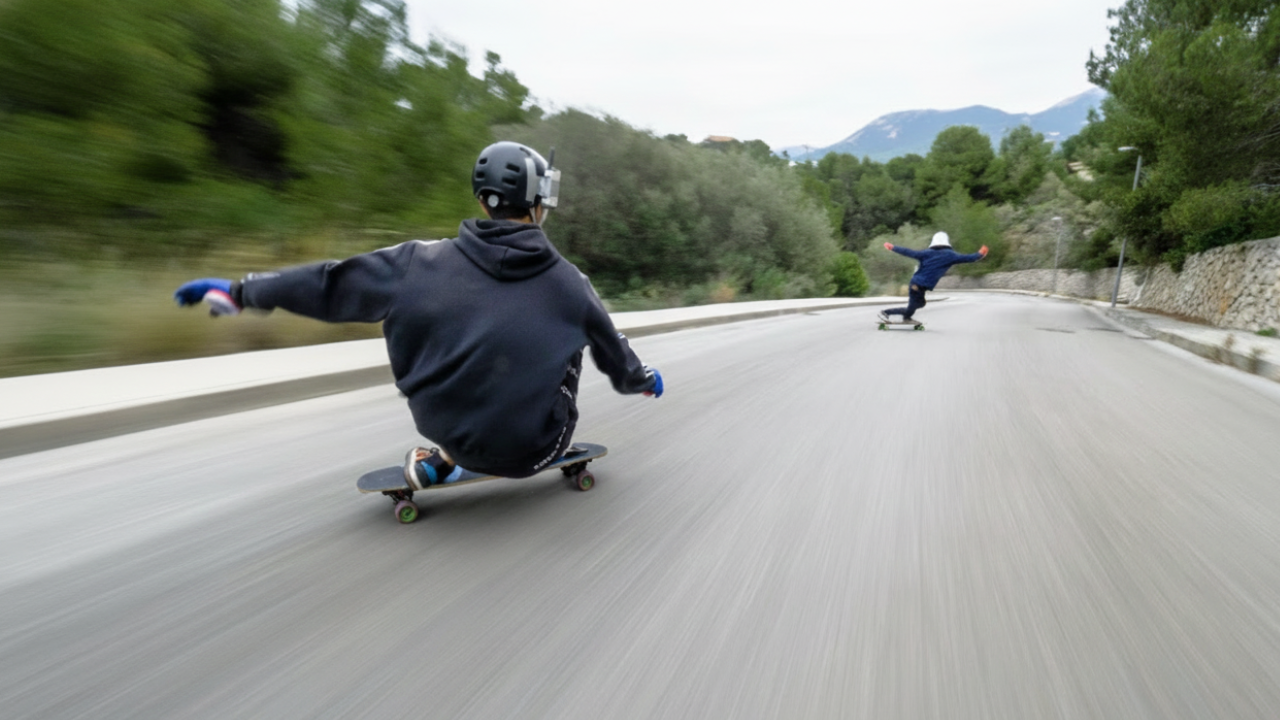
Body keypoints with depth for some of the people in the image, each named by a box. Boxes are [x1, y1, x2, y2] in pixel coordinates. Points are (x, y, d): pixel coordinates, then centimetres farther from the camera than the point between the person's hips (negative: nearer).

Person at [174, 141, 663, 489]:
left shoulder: (424, 263, -8)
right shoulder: (569, 281, -7)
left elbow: (332, 285, 2)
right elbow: (614, 354, 7)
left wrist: (238, 291, 19)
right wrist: (643, 379, 29)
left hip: (450, 432, 2)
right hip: (532, 448, -1)